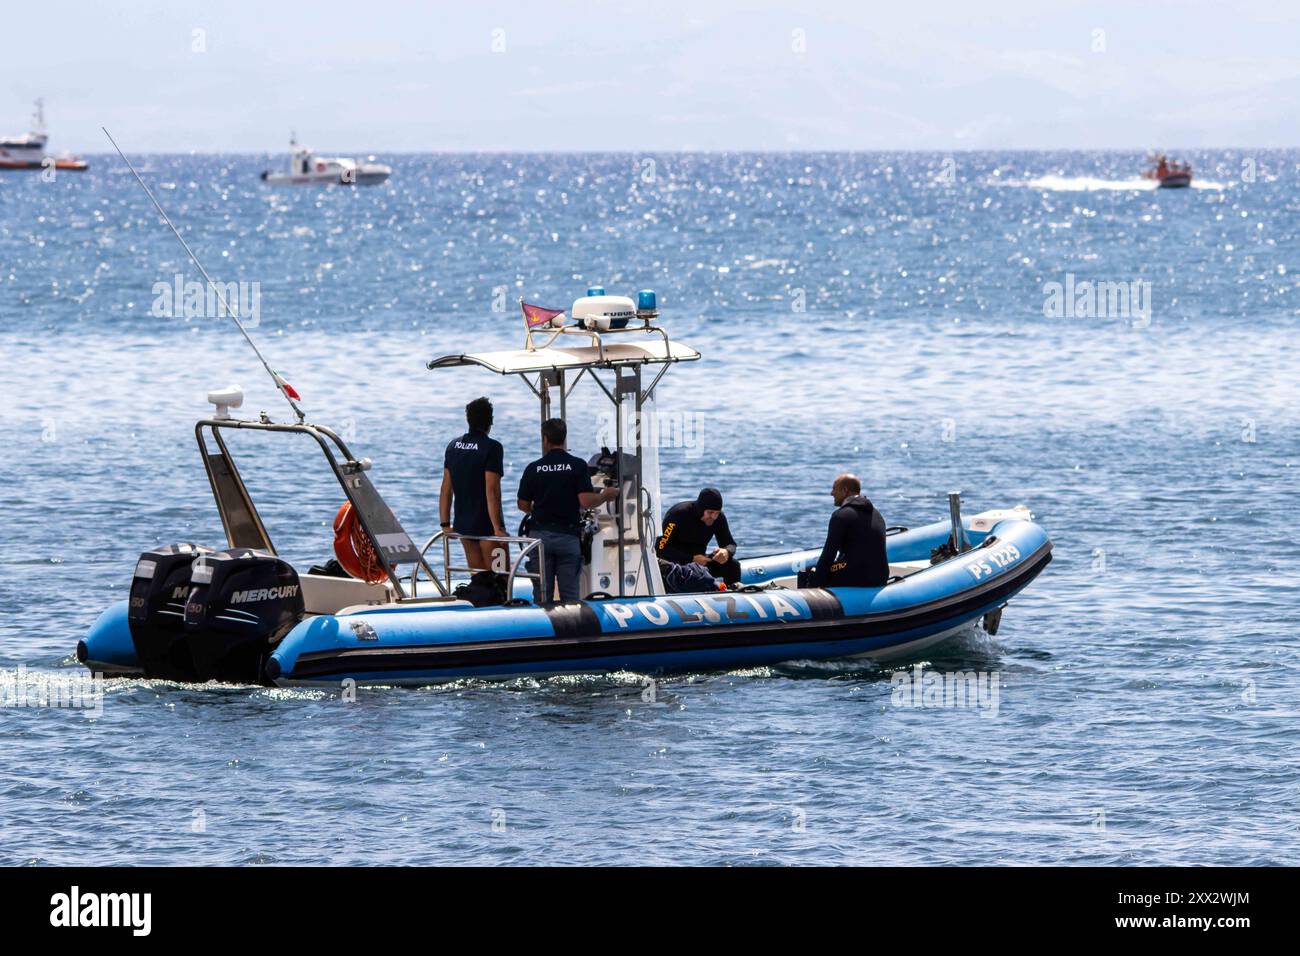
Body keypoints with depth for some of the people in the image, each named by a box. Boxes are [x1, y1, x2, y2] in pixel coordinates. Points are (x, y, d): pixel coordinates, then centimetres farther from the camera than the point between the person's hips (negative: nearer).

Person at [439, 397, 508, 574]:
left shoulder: (453, 446, 7)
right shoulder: (491, 447, -13)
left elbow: (446, 488, 10)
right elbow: (491, 490, -18)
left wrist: (445, 524, 14)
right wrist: (498, 528, -16)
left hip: (463, 525, 7)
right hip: (486, 526, -7)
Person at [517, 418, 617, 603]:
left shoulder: (533, 468, 1)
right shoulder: (577, 466, -5)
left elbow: (523, 505, 6)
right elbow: (586, 501, -12)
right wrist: (605, 496, 8)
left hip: (539, 534, 1)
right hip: (568, 535, -1)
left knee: (542, 595, 4)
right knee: (570, 594, 2)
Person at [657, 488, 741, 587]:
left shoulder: (719, 518, -6)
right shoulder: (679, 514, -22)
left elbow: (730, 544, 1)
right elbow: (661, 548, -24)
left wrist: (727, 552, -26)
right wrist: (692, 558, -33)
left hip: (699, 559, 4)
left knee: (732, 565, -17)